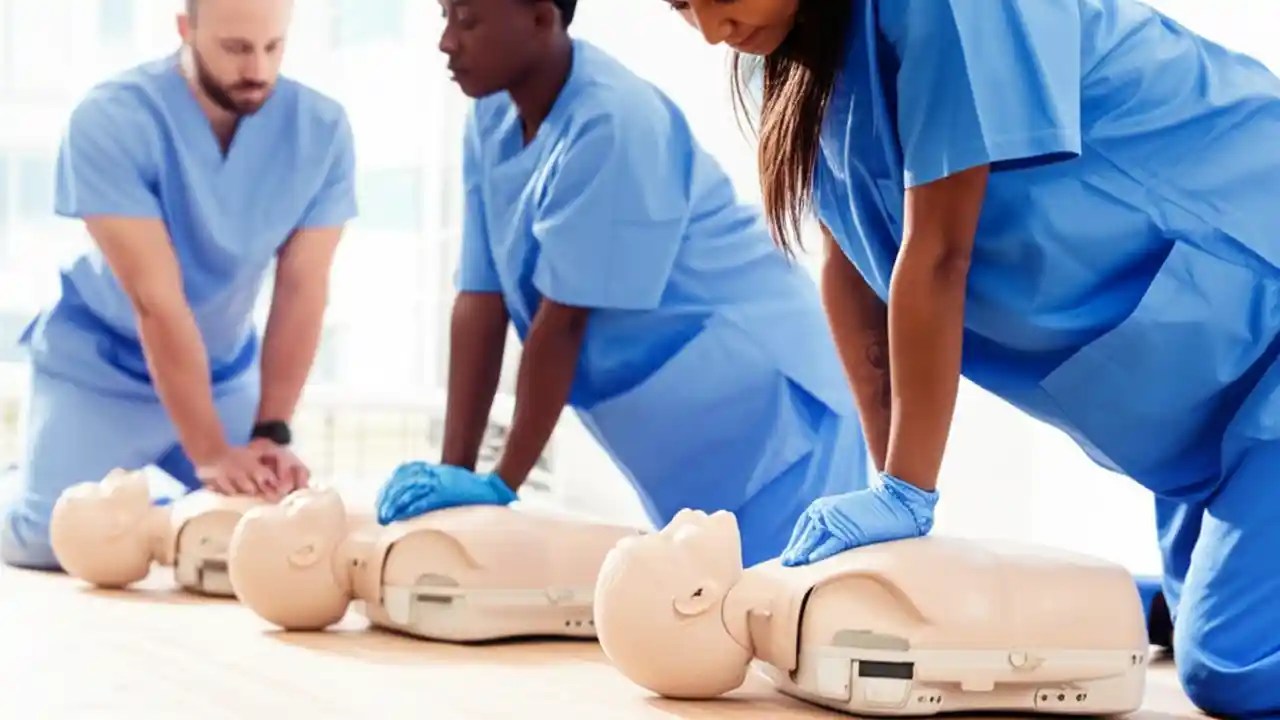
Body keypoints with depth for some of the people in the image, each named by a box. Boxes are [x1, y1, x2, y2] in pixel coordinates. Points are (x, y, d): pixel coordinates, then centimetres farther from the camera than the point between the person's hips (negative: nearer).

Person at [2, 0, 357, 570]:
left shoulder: (322, 129, -14)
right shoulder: (111, 121, -25)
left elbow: (302, 290, -15)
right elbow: (157, 301, -28)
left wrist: (271, 433, -23)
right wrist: (210, 453, -32)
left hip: (227, 372, 4)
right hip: (100, 368, -4)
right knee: (49, 542, -16)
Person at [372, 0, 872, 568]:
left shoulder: (611, 123, -24)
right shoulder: (491, 120, 2)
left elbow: (564, 320, -22)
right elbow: (480, 300, -1)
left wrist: (502, 484, -17)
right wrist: (453, 470, -5)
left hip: (761, 396, -8)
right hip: (681, 424, 8)